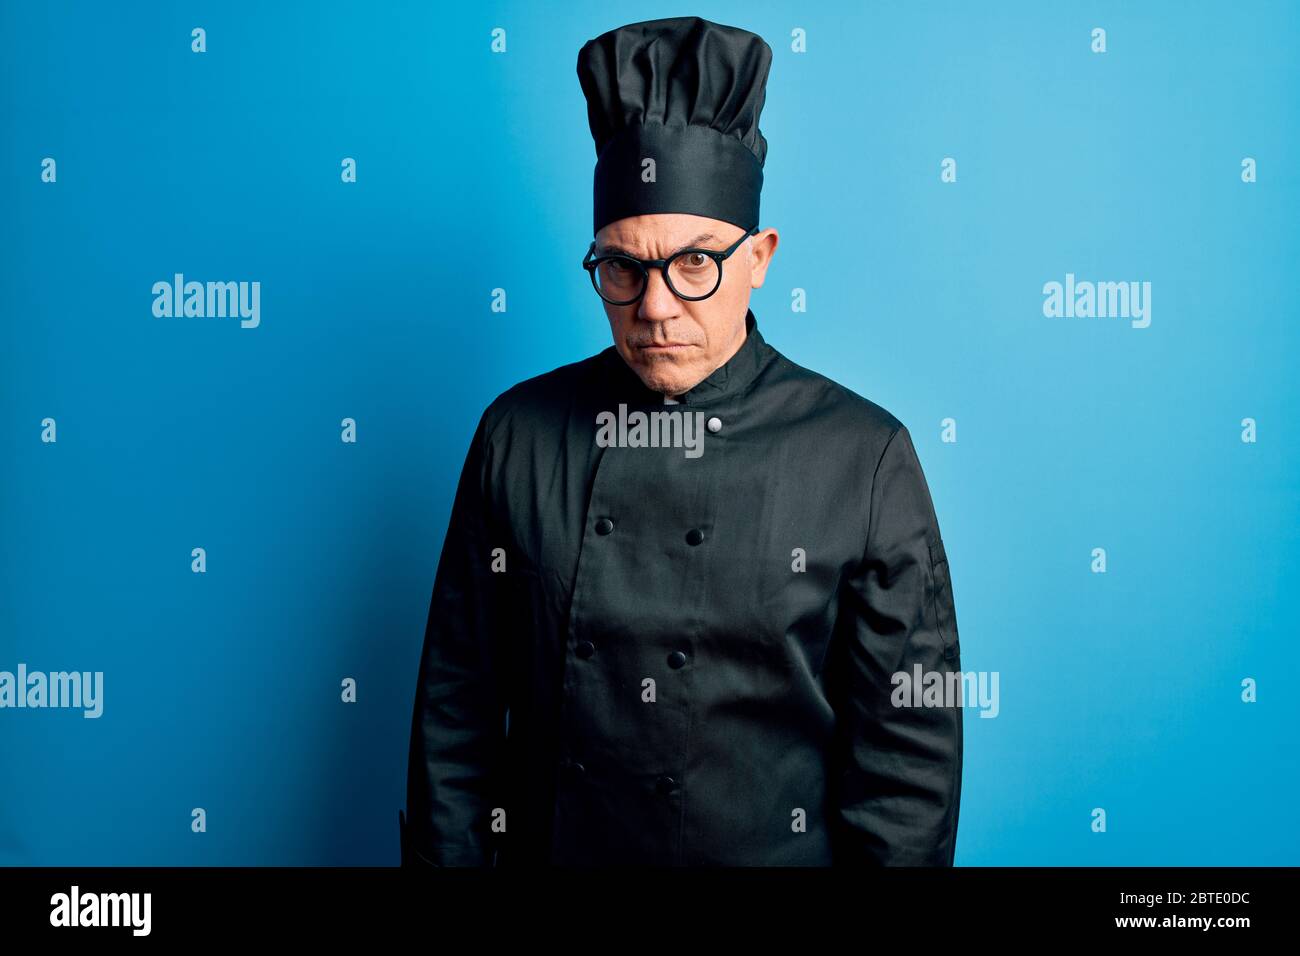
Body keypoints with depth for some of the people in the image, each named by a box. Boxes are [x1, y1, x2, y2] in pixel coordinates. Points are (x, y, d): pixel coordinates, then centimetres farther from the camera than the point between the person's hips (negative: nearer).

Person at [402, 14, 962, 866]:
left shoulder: (864, 458, -12)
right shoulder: (518, 435, -6)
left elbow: (912, 744, -9)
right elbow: (457, 710, -2)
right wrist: (447, 855, -1)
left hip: (778, 850, -1)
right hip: (549, 844, 2)